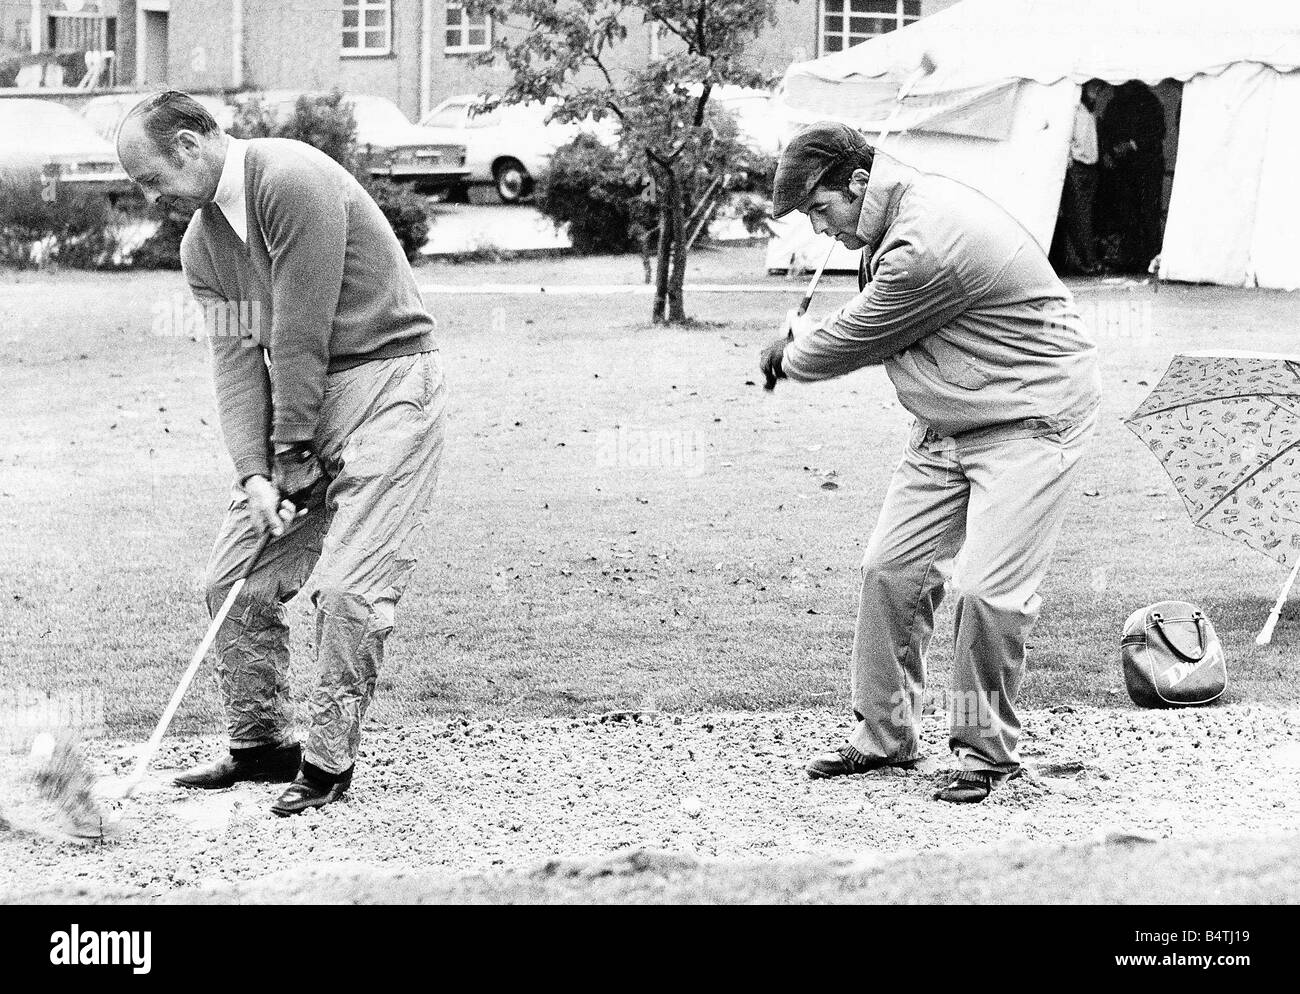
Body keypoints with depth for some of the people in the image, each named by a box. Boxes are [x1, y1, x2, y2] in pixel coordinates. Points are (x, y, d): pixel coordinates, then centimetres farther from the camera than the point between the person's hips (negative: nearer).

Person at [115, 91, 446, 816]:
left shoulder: (293, 181, -20)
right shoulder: (201, 243, 7)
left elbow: (303, 332, -20)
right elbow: (237, 356, 1)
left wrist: (294, 450, -15)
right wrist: (255, 474, -11)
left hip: (388, 381, -8)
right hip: (301, 400, 8)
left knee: (349, 586, -15)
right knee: (235, 574, 5)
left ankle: (330, 761, -4)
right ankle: (263, 745, 18)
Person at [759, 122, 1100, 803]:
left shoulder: (925, 250, -28)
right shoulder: (906, 207, 3)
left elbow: (848, 345, -16)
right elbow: (872, 319, 14)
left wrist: (791, 351, 4)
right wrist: (802, 335, -1)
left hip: (1029, 422, -10)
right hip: (948, 426, 10)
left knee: (986, 591, -14)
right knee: (891, 568, 5)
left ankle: (986, 751, 2)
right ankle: (884, 735, 16)